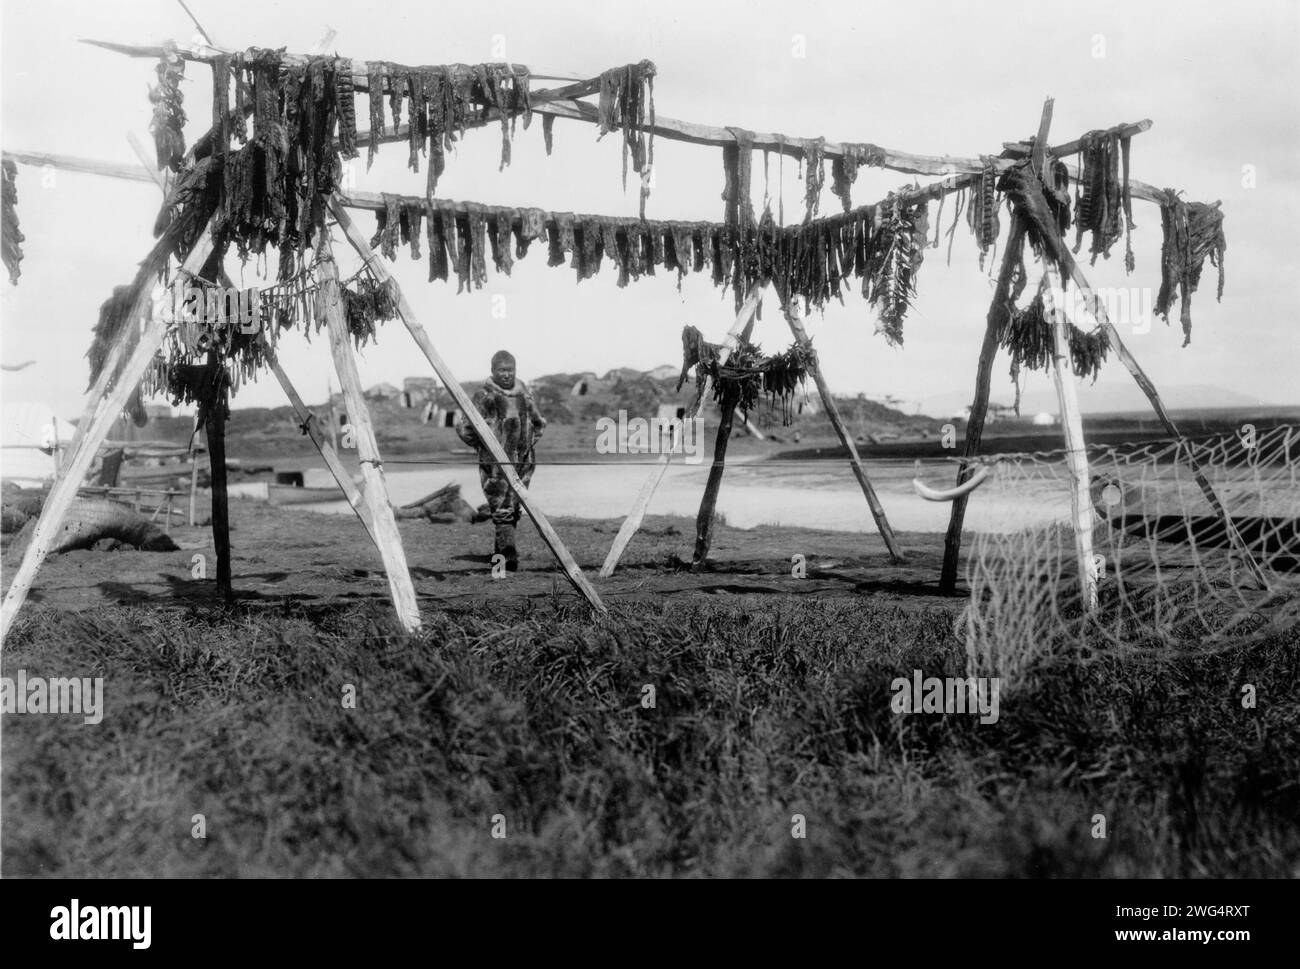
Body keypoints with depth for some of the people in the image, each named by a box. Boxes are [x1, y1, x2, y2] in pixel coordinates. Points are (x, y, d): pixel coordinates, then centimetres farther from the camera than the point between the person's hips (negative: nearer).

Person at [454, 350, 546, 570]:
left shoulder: (525, 393, 9)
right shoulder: (485, 396, -7)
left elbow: (539, 423, 24)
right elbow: (466, 428, -7)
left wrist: (530, 445, 13)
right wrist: (483, 447, 0)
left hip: (523, 461, 5)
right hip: (495, 462, -5)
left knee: (514, 508, 8)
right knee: (502, 510, -10)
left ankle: (500, 549, 21)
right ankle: (509, 552, -14)